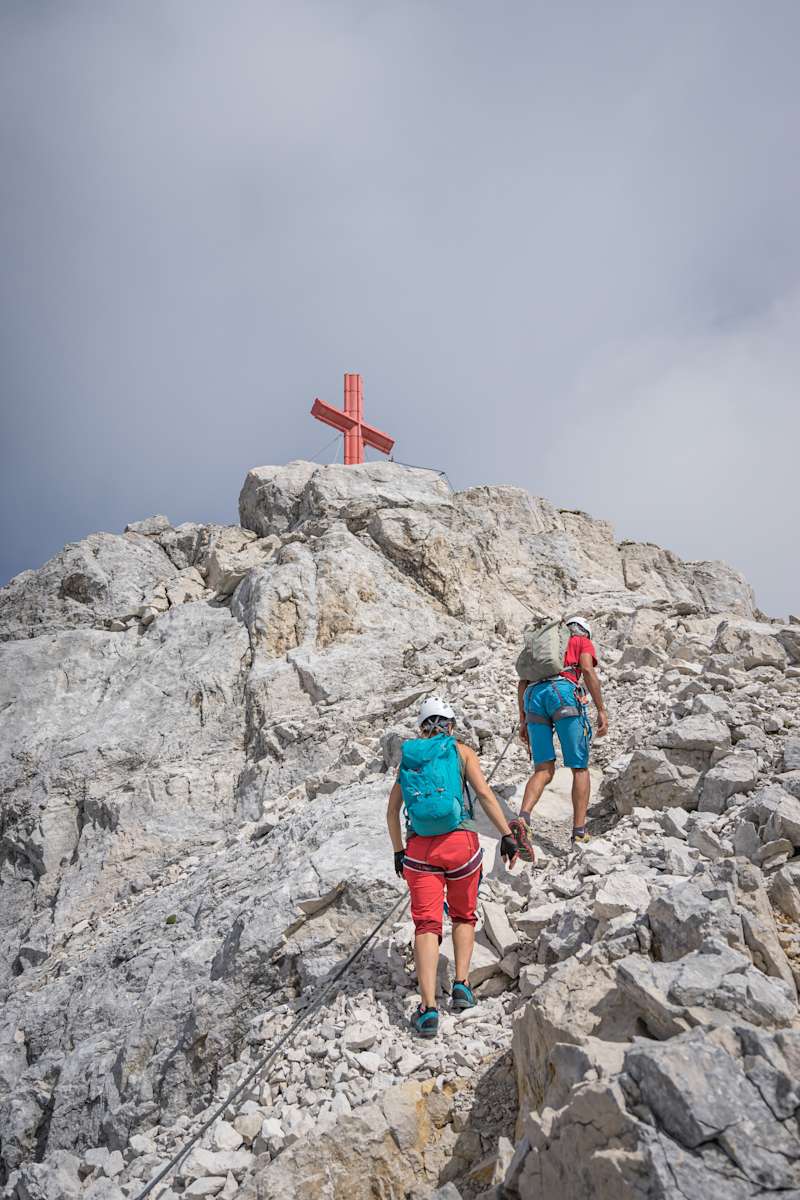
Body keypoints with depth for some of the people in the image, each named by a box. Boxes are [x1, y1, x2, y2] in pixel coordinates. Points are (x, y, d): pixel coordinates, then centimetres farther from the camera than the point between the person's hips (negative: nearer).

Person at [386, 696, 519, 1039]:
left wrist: (398, 851, 24)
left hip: (419, 847, 1)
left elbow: (392, 810, 15)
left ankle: (428, 1008, -13)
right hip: (461, 841, -1)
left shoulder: (407, 755, 14)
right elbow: (484, 794, -6)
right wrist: (506, 834, -5)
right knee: (464, 915, 21)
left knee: (426, 924, -2)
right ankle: (461, 985, 9)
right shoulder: (461, 751, 7)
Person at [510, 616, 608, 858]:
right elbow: (587, 670, 1)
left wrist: (523, 719, 25)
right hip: (564, 692, -4)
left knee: (544, 770, 2)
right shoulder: (583, 642, 22)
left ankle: (523, 819, -23)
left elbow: (522, 682, 25)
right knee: (579, 768, 7)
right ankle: (579, 834, 2)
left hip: (534, 695, 4)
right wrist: (601, 710, -2)